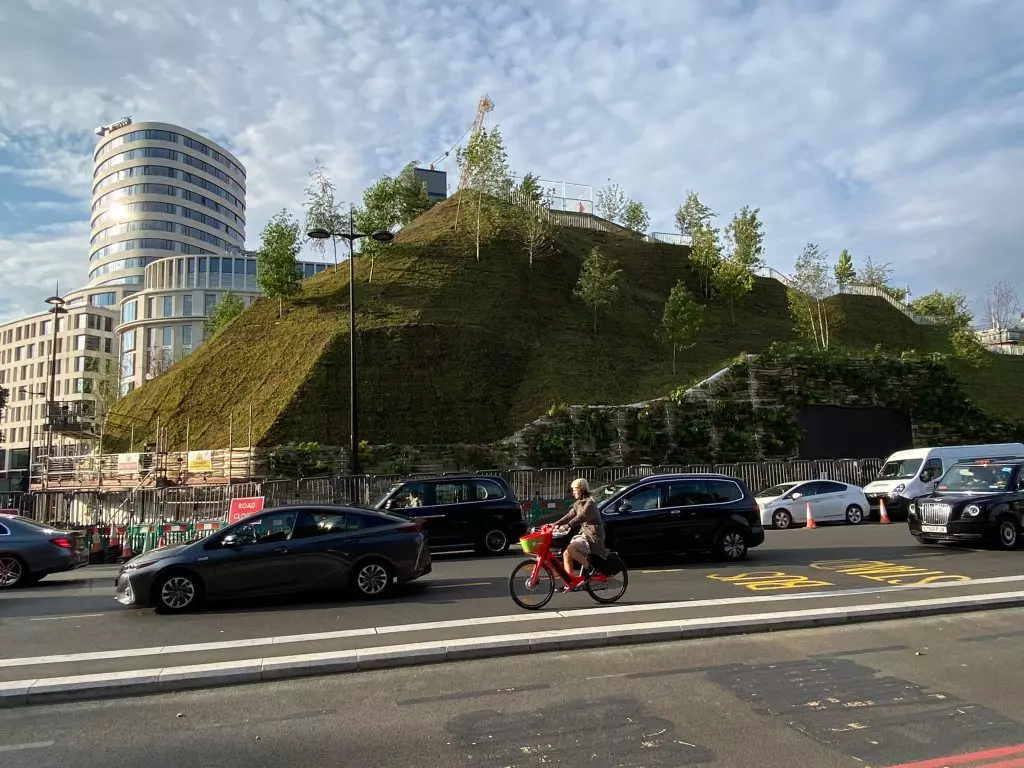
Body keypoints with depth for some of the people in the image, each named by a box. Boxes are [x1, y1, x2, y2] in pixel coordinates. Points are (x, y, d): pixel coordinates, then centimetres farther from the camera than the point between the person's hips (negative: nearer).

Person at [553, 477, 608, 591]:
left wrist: (567, 526, -41)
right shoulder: (578, 504, 14)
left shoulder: (590, 503, -14)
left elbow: (581, 517, -29)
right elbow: (569, 516, 11)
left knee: (571, 549, -28)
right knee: (566, 554, -3)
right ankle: (571, 582, 5)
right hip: (583, 533, 9)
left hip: (593, 536, -9)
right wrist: (555, 525, -1)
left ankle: (589, 568, -11)